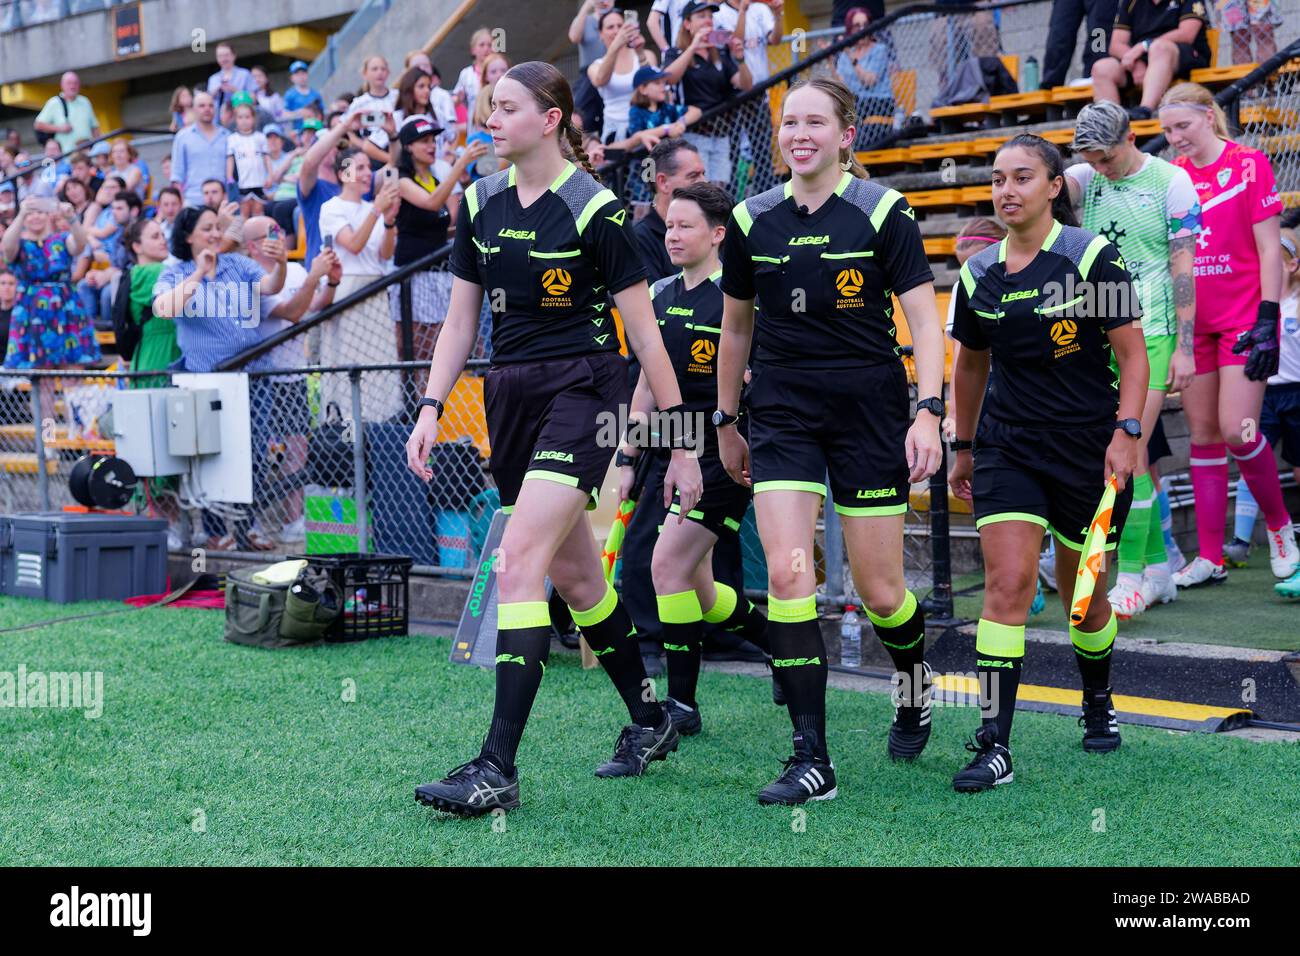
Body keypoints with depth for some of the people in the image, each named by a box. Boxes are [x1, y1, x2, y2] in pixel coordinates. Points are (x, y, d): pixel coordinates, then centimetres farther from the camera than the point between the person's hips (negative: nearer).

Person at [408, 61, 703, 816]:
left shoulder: (595, 209, -10)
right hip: (510, 395, 7)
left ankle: (499, 768, -17)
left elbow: (646, 333, -7)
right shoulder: (480, 205, 7)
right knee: (573, 572, 12)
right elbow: (461, 321, 13)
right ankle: (651, 721, 30)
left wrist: (680, 441, -7)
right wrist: (432, 408, 2)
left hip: (581, 392, -7)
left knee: (518, 564, -17)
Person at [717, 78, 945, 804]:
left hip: (870, 410, -2)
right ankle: (812, 759, -7)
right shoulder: (752, 221, 4)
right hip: (782, 415, 3)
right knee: (786, 574, -12)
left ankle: (915, 685, 37)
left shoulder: (882, 212, -5)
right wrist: (726, 422, 19)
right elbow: (736, 327, 16)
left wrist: (929, 412, -19)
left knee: (879, 591, 2)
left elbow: (925, 317, -8)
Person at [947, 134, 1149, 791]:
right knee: (1007, 585, -12)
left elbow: (1133, 354, -6)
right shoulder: (978, 275, 3)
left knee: (1083, 597, 9)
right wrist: (962, 448, 21)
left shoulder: (1093, 257, -9)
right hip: (1007, 446, 2)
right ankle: (994, 746, -10)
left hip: (1090, 448, -2)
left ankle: (1098, 702, 39)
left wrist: (1125, 433, -17)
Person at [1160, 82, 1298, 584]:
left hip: (1243, 319, -5)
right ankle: (1209, 558, 8)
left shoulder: (1249, 164, -5)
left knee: (1237, 429, -13)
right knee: (1203, 435, 4)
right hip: (1192, 322, 5)